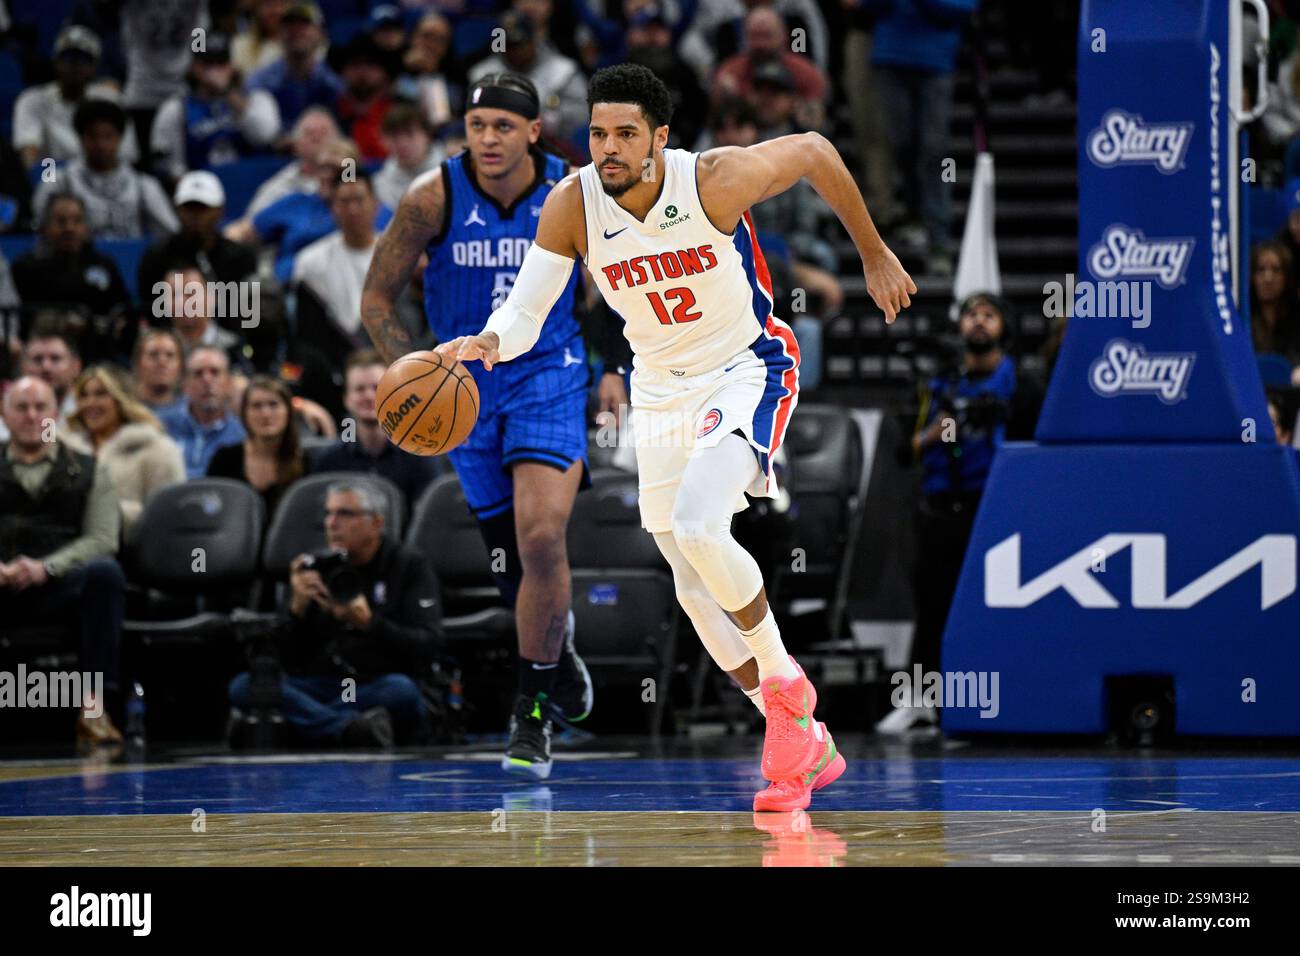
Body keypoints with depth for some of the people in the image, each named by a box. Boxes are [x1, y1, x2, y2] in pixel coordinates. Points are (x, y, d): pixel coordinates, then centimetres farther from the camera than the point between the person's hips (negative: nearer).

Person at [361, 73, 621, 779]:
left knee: (541, 535, -21)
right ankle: (558, 649, 42)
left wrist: (612, 368, 5)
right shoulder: (434, 198, -13)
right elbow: (377, 300, -5)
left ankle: (533, 713, -10)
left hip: (549, 372, -1)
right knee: (509, 552, 8)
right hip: (466, 383, 2)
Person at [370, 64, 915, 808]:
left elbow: (814, 151, -7)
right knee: (696, 591, 8)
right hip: (661, 390, 5)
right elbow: (525, 314, -15)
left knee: (698, 528, -29)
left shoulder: (715, 181, -24)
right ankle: (806, 745, 23)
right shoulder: (572, 206, -15)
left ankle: (783, 679, -5)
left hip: (746, 370, -5)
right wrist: (488, 342, -39)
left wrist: (875, 254, 2)